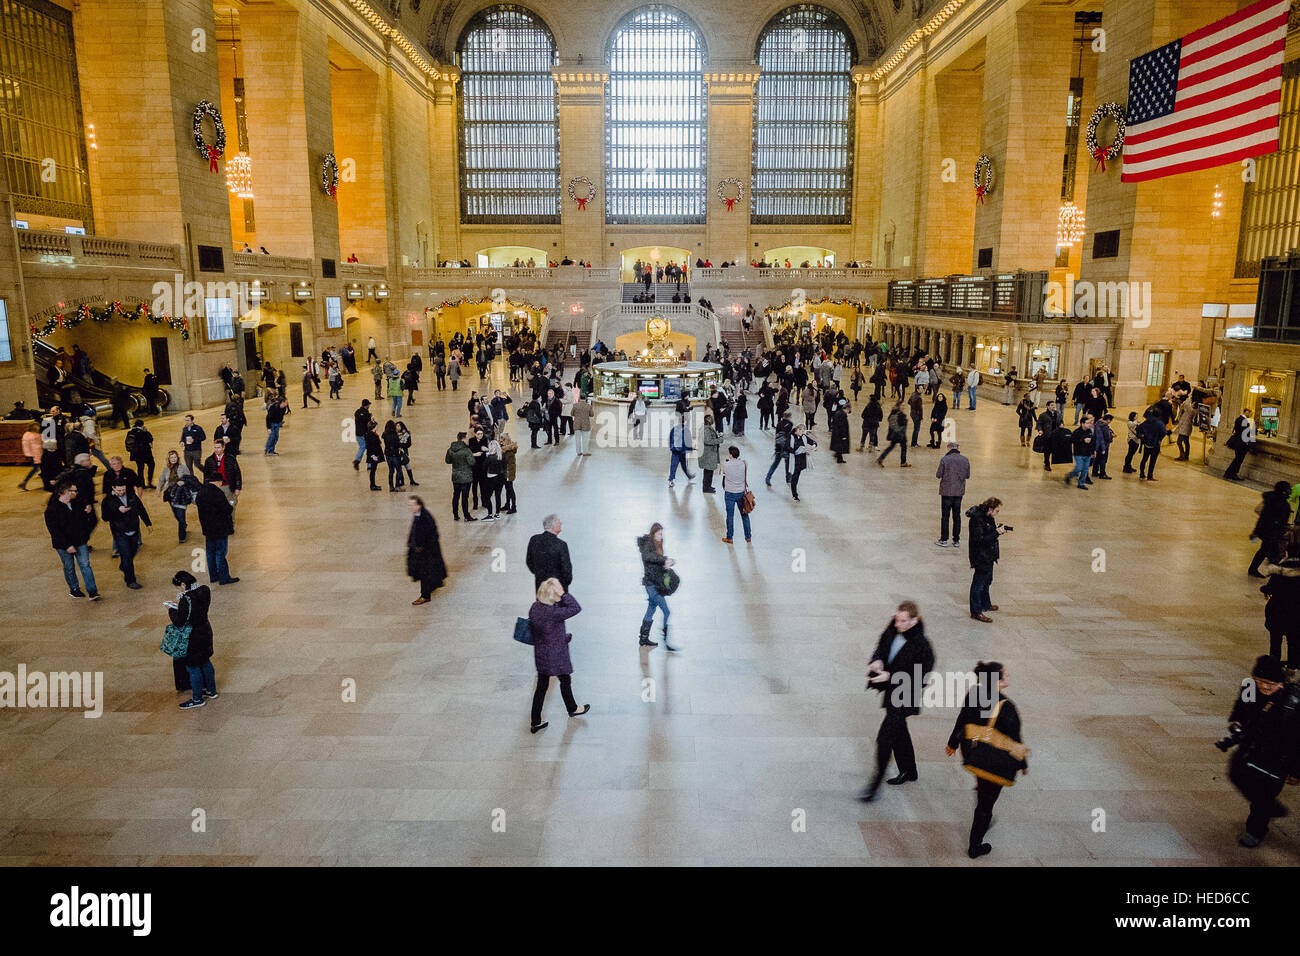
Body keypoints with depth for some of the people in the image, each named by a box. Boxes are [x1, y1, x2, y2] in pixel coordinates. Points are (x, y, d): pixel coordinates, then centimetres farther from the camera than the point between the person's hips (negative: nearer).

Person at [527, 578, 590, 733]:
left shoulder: (535, 607, -6)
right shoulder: (553, 613, -30)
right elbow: (576, 608, -24)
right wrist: (564, 594, -27)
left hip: (540, 654, 7)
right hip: (556, 655, -7)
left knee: (542, 685, 16)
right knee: (565, 680, 20)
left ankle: (535, 722, 24)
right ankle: (572, 709, 44)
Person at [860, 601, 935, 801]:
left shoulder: (921, 645, -26)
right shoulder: (893, 629, -5)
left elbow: (918, 676, -23)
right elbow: (882, 645, 13)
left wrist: (890, 676, -27)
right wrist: (877, 660, -7)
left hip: (904, 697, -8)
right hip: (891, 690, 8)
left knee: (884, 738, -7)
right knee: (899, 733, 23)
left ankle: (875, 782, 3)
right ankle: (908, 771, 43)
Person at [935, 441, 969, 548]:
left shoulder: (944, 459, -14)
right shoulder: (965, 460, -2)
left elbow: (938, 475, -10)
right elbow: (967, 475, 5)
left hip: (946, 491, -3)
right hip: (959, 491, 3)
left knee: (945, 516, 6)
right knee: (957, 516, 12)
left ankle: (944, 540, 10)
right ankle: (956, 540, 17)